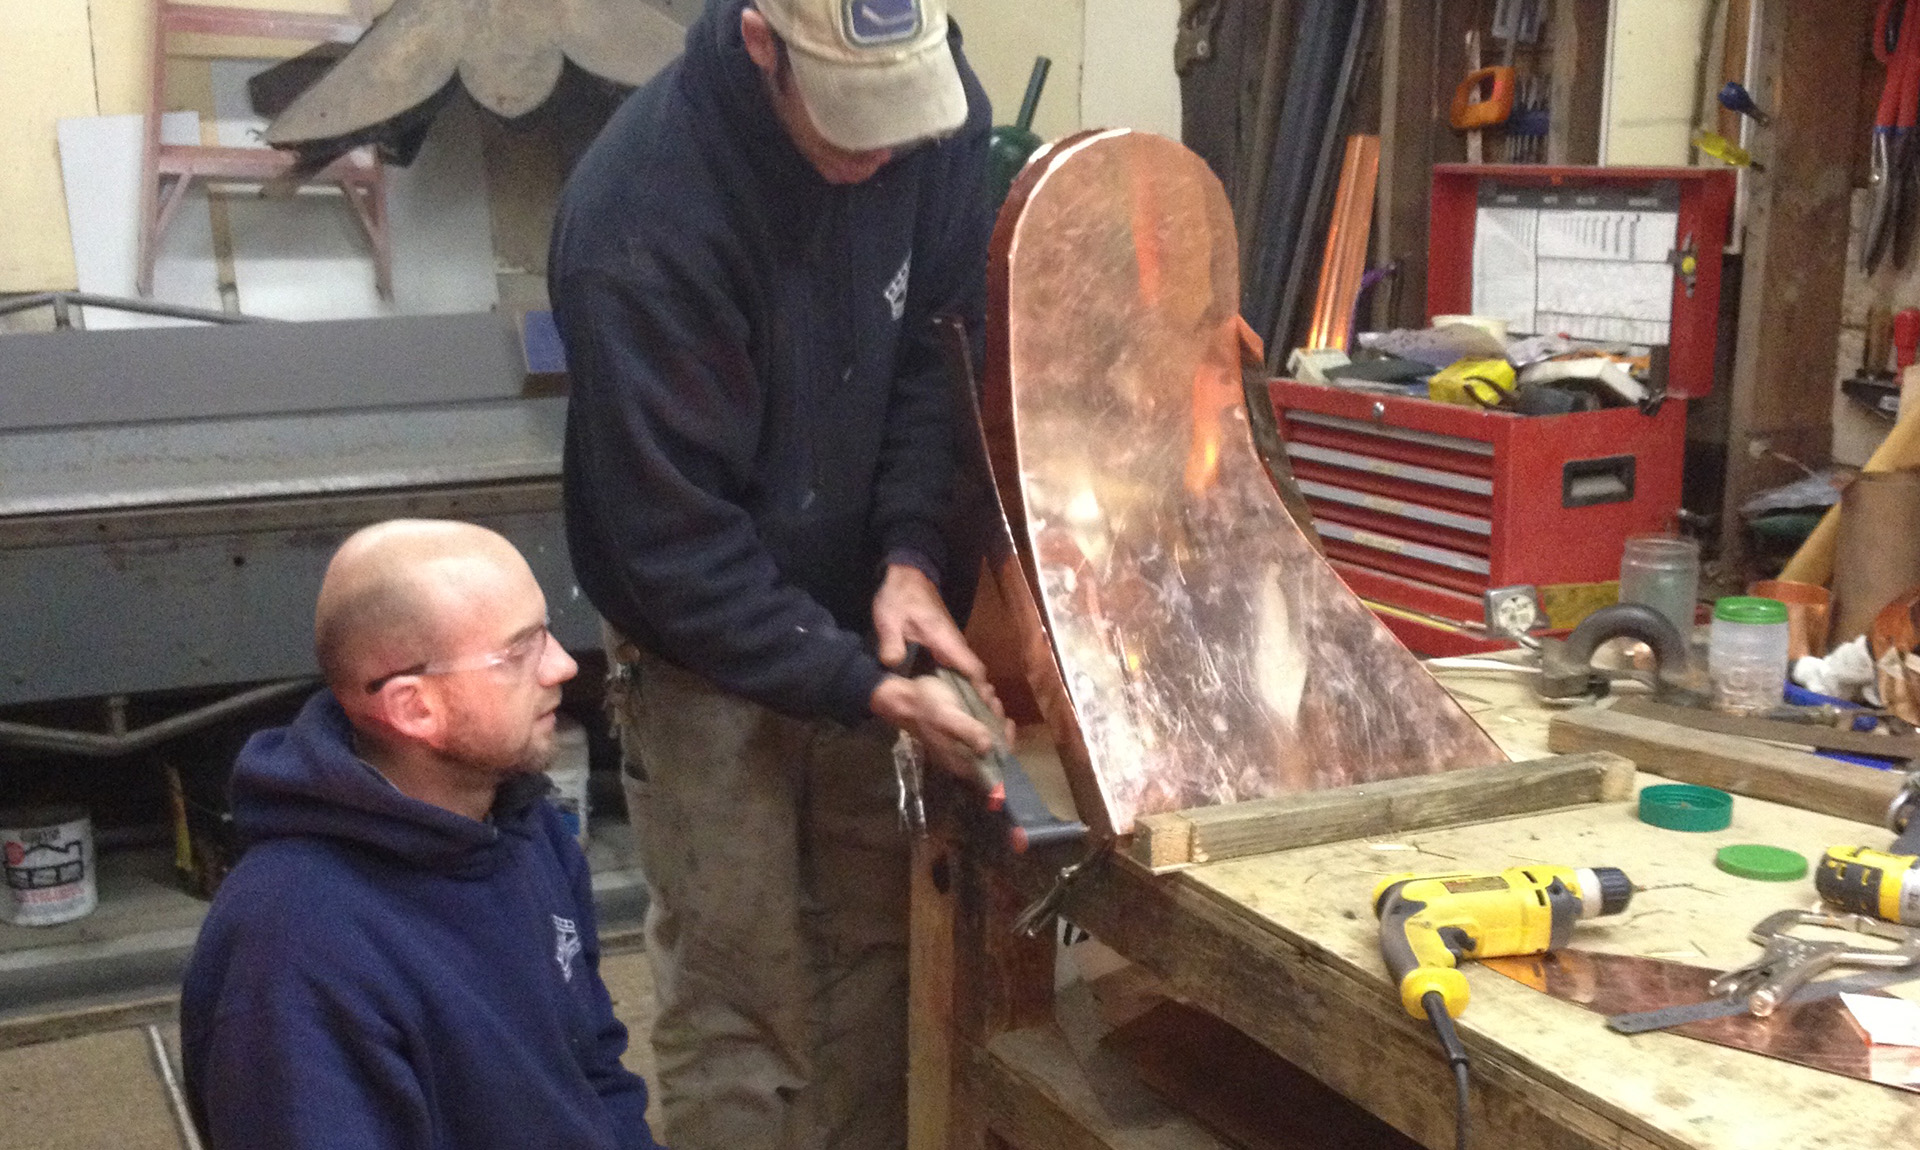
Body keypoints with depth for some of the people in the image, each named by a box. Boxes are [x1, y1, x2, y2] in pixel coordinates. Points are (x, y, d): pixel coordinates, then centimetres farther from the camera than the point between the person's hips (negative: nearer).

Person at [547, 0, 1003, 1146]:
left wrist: (913, 553, -18)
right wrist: (860, 688, -28)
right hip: (707, 644, -4)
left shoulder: (939, 108, -14)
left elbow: (944, 342, -4)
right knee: (741, 995, 2)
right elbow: (672, 539, -24)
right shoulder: (640, 215, -29)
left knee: (880, 944, 13)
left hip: (863, 613, 5)